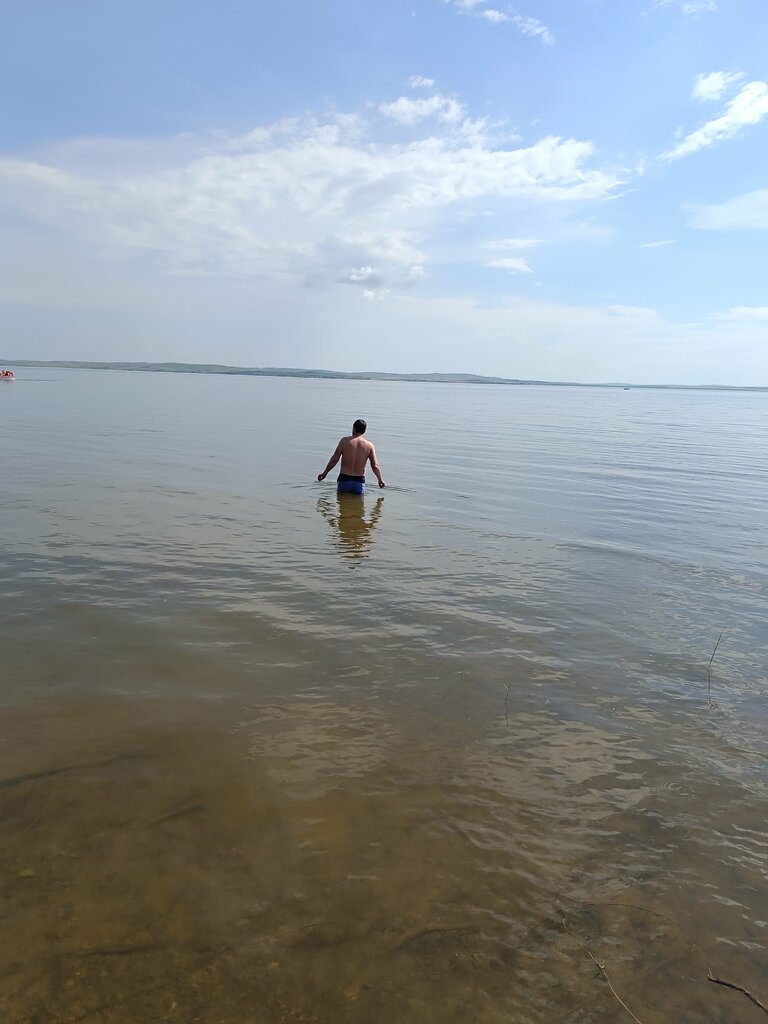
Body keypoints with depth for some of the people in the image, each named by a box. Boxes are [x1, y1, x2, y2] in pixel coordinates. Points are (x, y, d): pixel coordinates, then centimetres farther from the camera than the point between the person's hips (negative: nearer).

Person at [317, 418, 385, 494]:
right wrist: (380, 480, 15)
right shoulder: (369, 445, 0)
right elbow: (375, 466, 1)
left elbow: (334, 459, -3)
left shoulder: (345, 441, -3)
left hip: (344, 479, -1)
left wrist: (325, 473, 8)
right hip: (359, 481, 1)